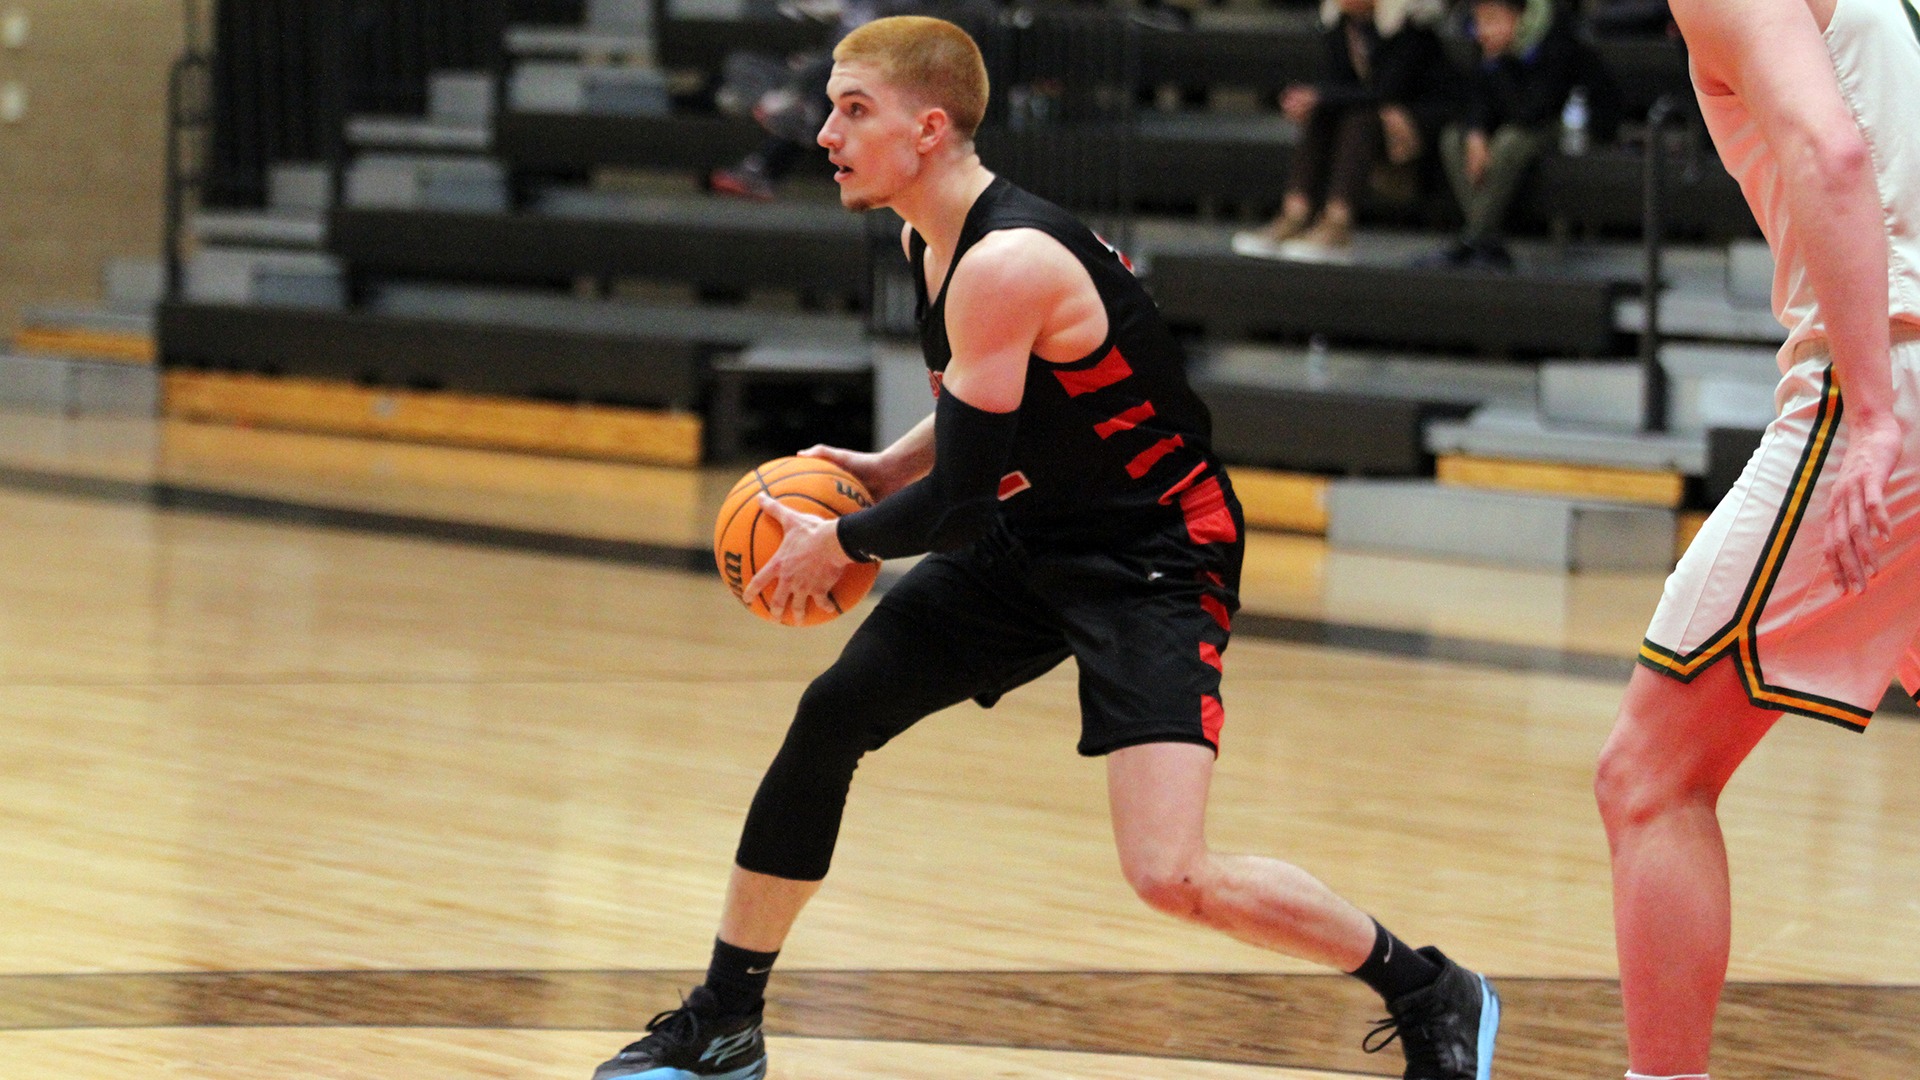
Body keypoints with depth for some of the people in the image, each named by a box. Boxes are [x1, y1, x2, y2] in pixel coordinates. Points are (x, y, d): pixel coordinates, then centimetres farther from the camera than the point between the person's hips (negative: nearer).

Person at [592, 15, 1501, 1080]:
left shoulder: (1004, 266, -27)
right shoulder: (929, 240, 3)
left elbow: (958, 505, -25)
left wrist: (840, 545, -8)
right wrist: (881, 473, 7)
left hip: (1154, 560, -10)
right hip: (1030, 537, 10)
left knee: (1169, 876, -21)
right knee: (830, 715, 6)